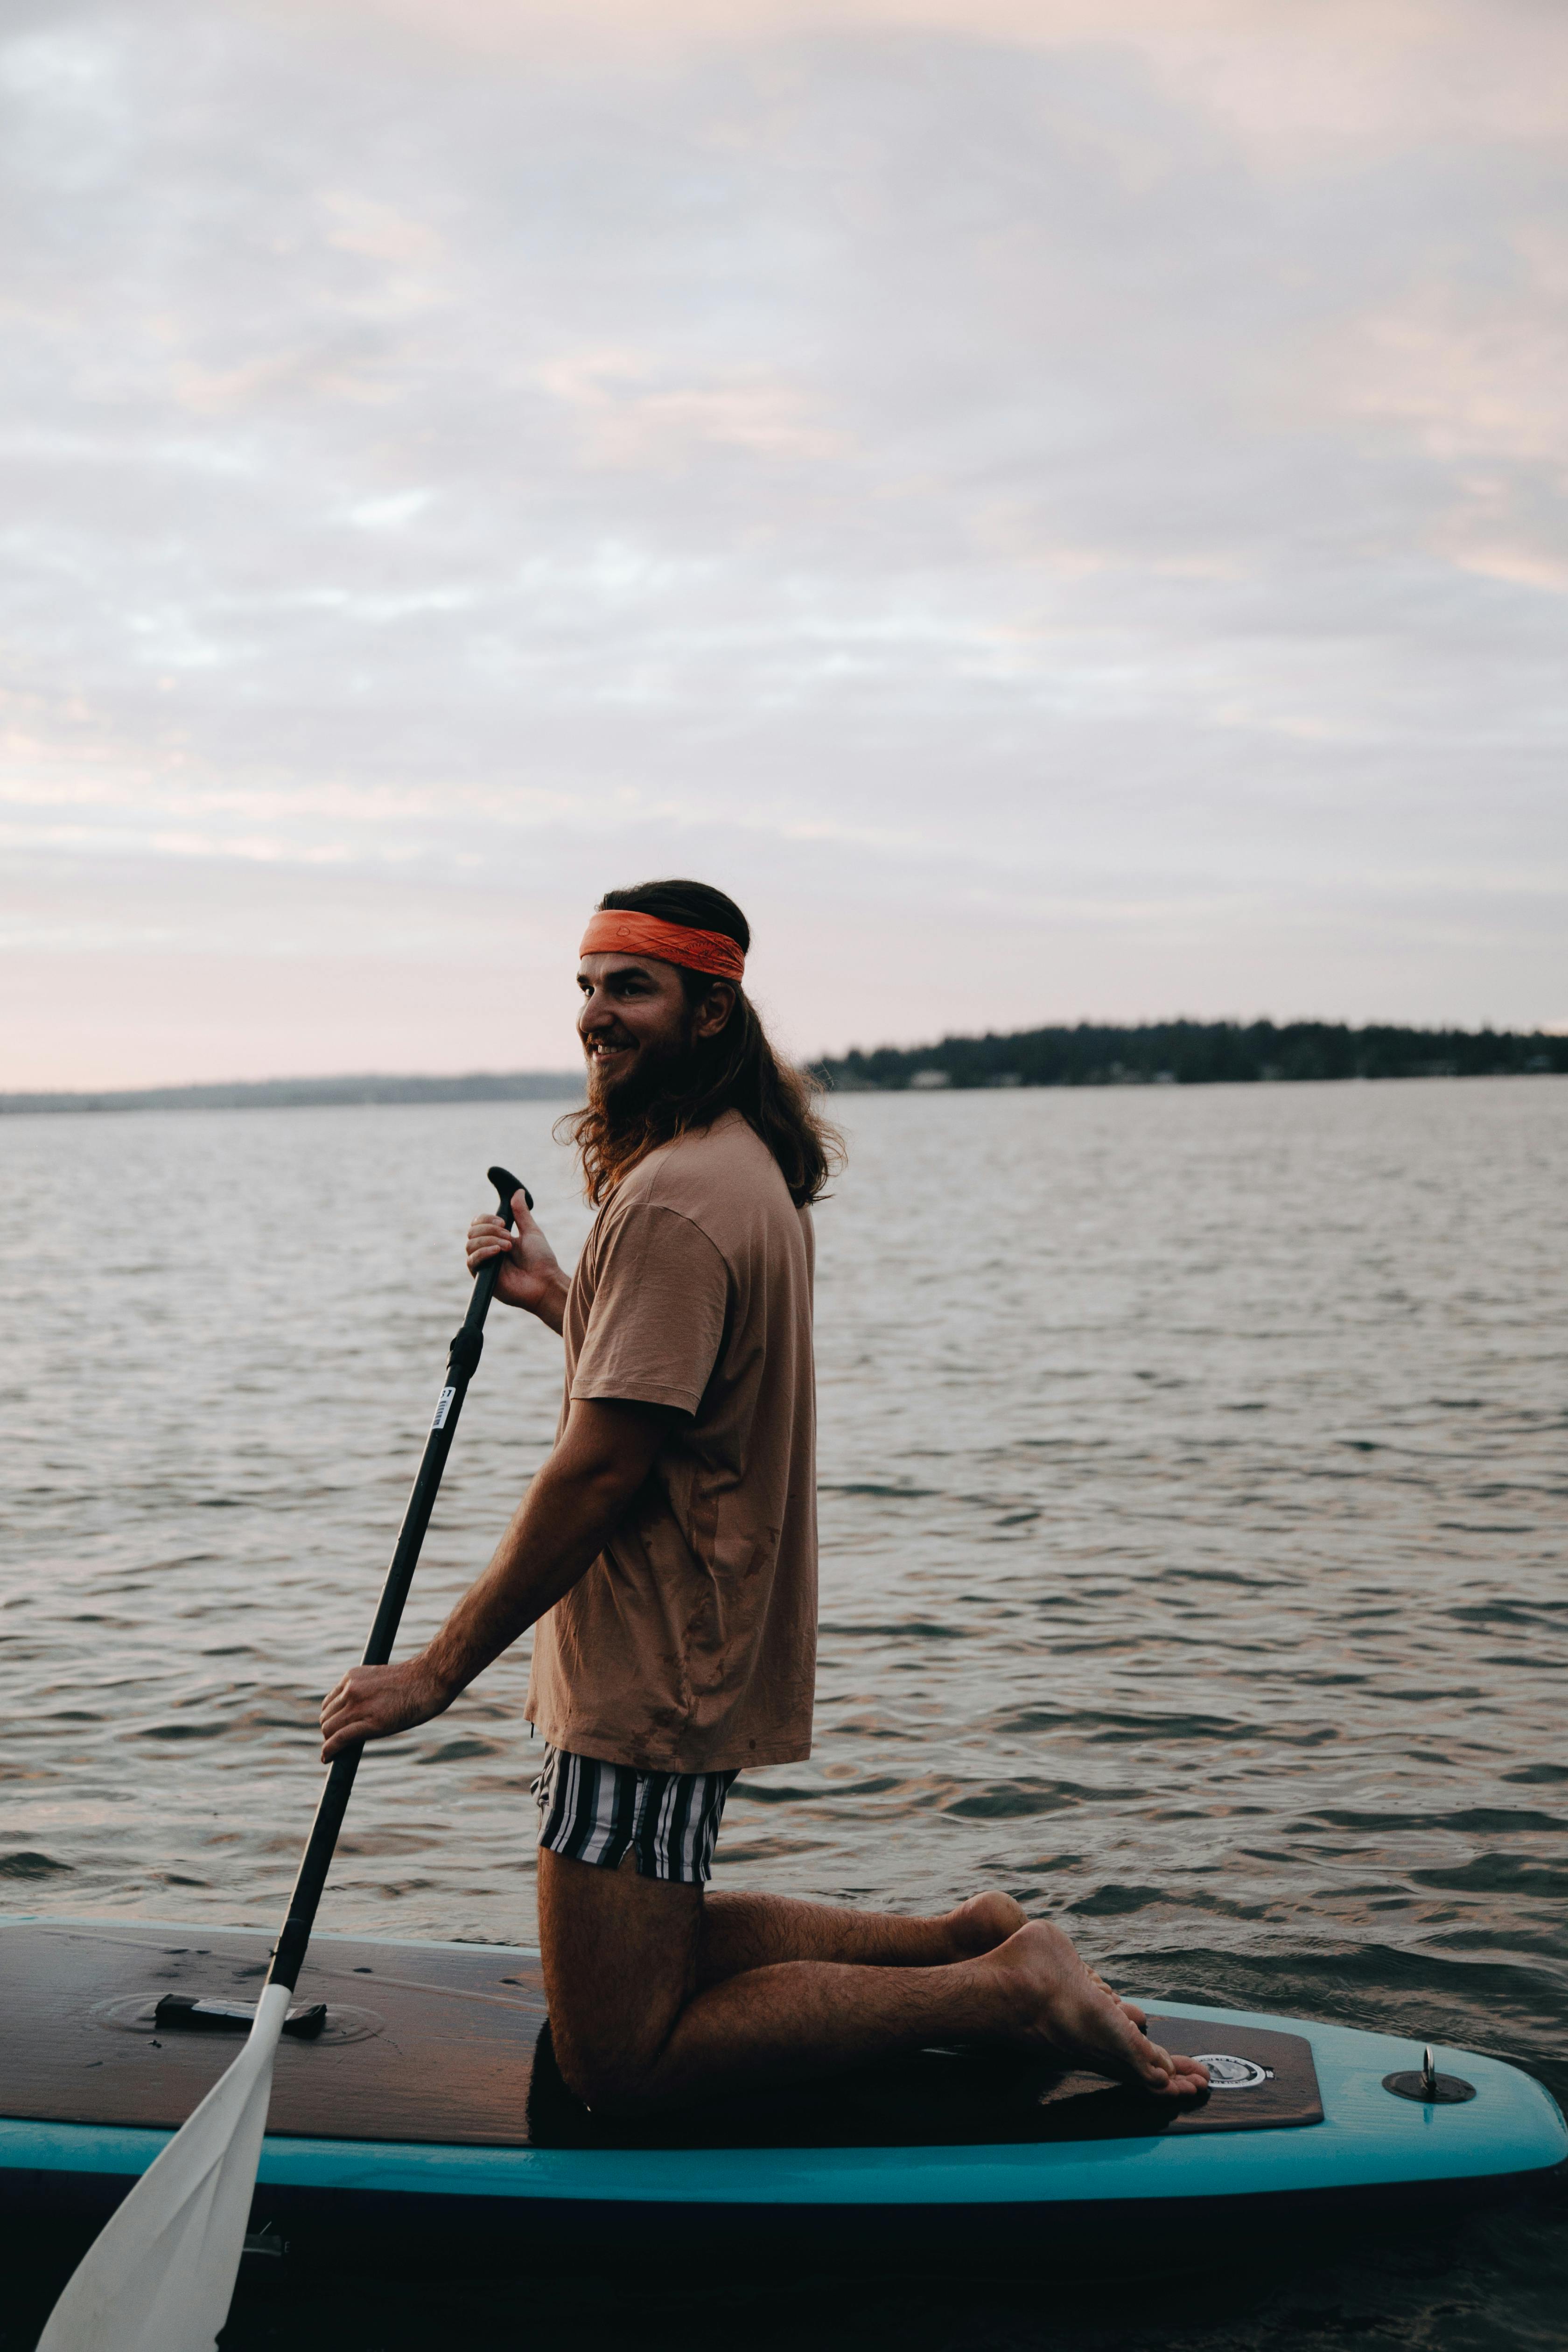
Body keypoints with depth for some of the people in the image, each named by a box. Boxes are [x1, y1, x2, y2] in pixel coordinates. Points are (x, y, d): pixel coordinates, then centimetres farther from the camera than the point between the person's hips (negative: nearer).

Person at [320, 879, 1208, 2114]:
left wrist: (438, 1672, -18)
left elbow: (598, 1471, -24)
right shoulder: (750, 1165, 11)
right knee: (658, 1945, 26)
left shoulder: (676, 1198, -22)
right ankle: (972, 1941, 22)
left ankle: (1009, 1989, -2)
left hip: (648, 1681, -10)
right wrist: (555, 1295, 12)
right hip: (699, 1654, 10)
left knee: (615, 2062, -3)